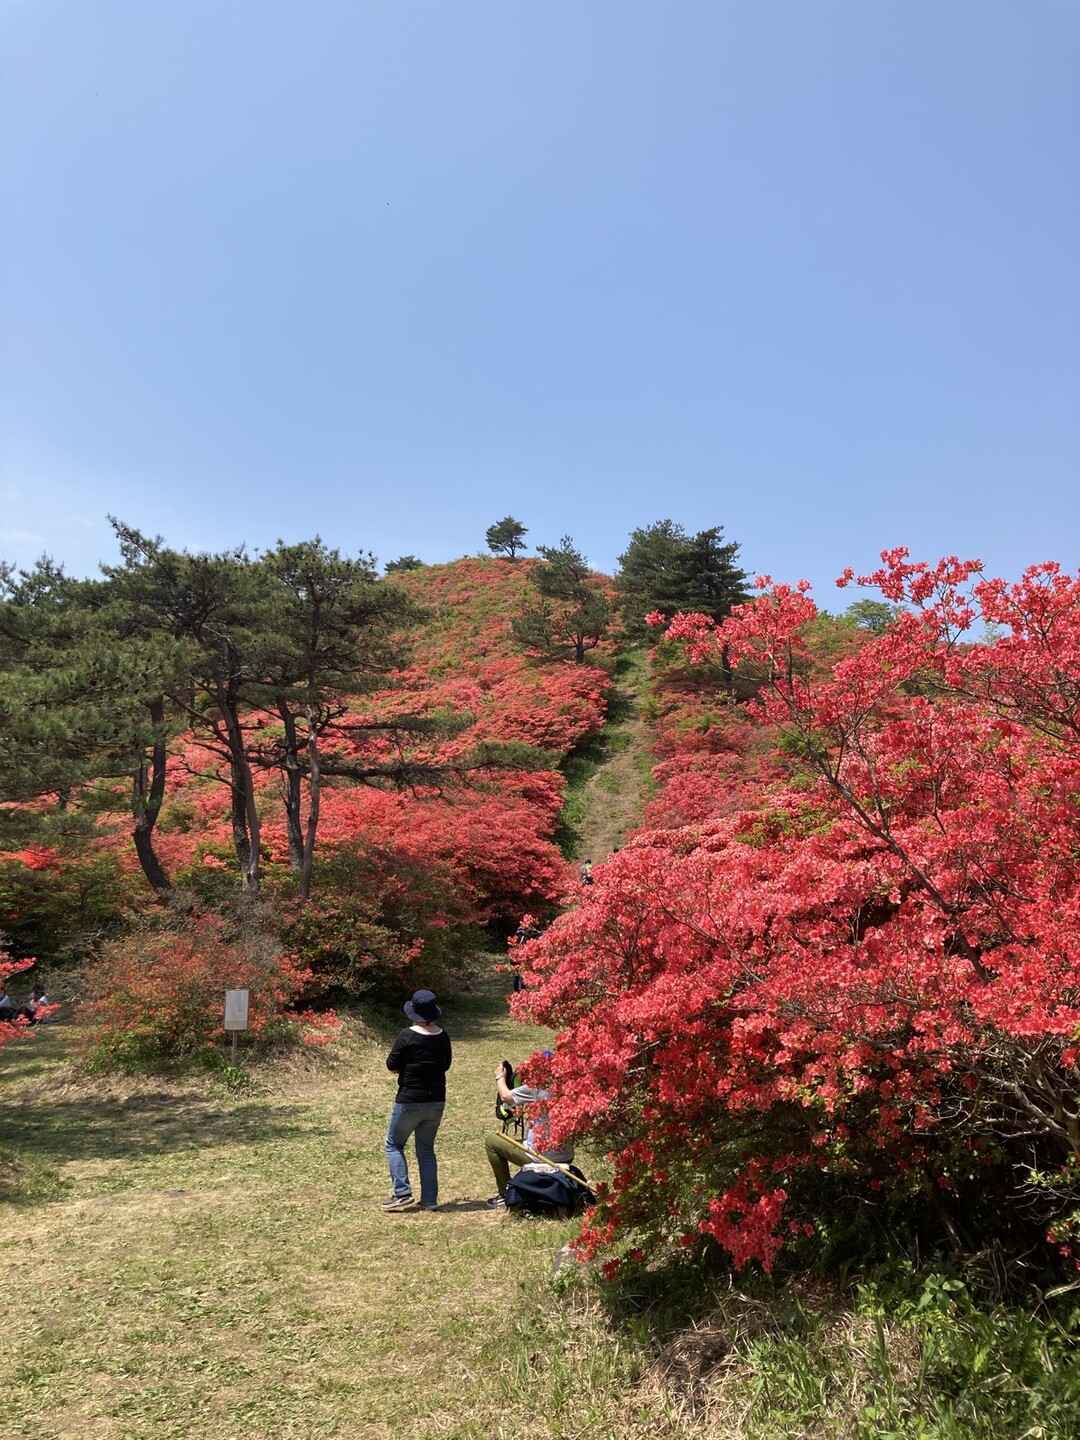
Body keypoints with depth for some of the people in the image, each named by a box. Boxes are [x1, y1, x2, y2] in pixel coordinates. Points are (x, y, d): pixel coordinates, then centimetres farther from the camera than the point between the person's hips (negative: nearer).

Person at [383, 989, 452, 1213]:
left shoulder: (406, 1036, -16)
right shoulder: (443, 1037, -1)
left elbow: (392, 1066, -8)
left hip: (409, 1101, -5)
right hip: (436, 1102, 5)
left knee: (394, 1144, 13)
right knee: (426, 1149, 15)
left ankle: (402, 1193, 4)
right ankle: (430, 1200, 14)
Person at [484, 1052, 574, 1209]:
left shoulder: (535, 1087, -15)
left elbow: (505, 1096, -6)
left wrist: (500, 1077, 13)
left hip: (540, 1155, -7)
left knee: (491, 1141, 11)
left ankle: (506, 1195, 15)